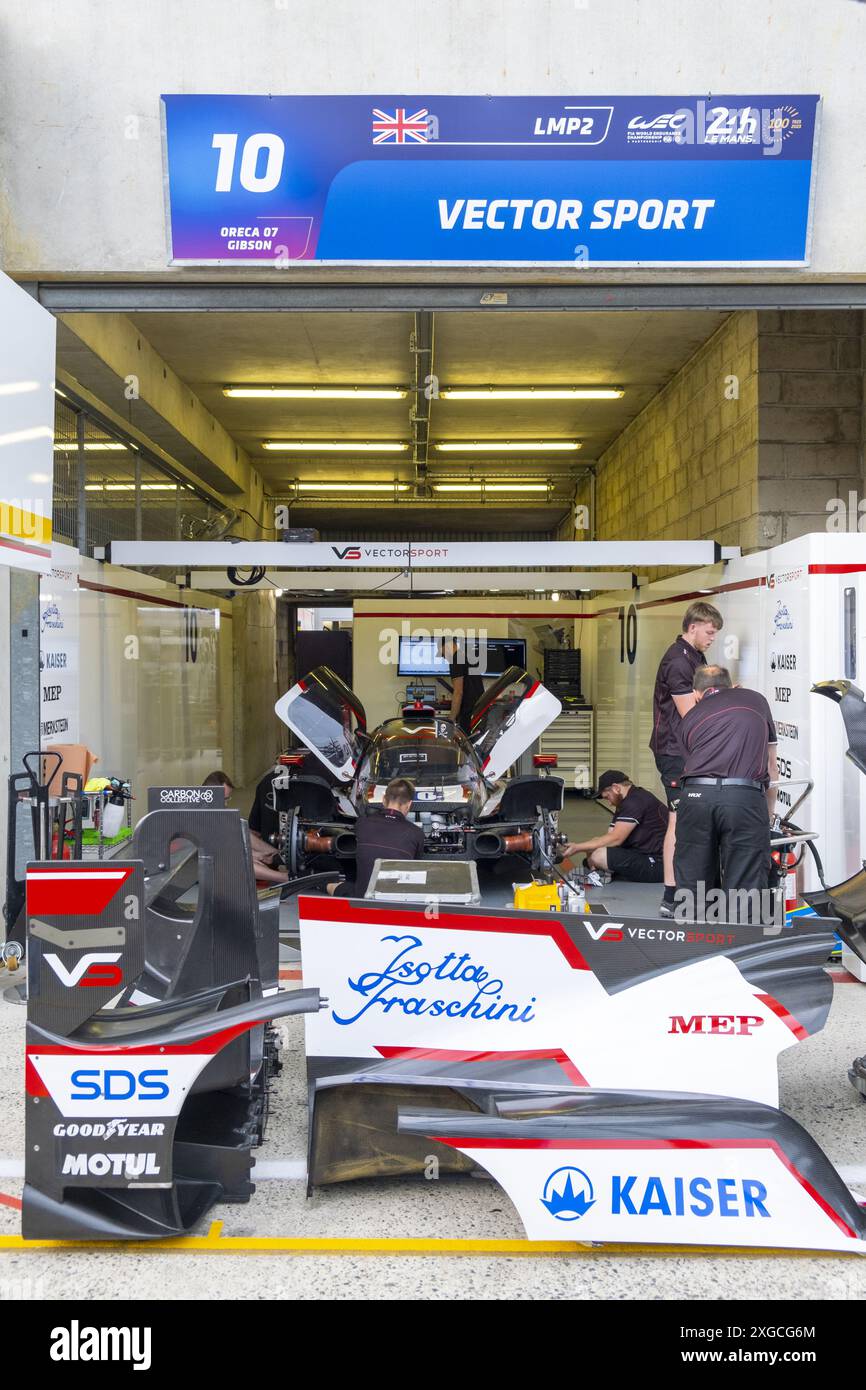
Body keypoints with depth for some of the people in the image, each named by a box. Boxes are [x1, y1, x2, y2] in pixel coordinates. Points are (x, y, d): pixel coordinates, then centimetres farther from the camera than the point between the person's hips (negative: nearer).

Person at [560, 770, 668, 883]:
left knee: (600, 856, -24)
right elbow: (610, 835, 9)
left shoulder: (636, 801, -17)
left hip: (657, 864, -10)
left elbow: (615, 839, -22)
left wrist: (577, 847, -16)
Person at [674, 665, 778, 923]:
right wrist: (769, 817, 43)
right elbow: (771, 766, 31)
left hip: (695, 795, 2)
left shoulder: (690, 716, 27)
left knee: (691, 891, 13)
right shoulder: (755, 700, 26)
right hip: (745, 797, -1)